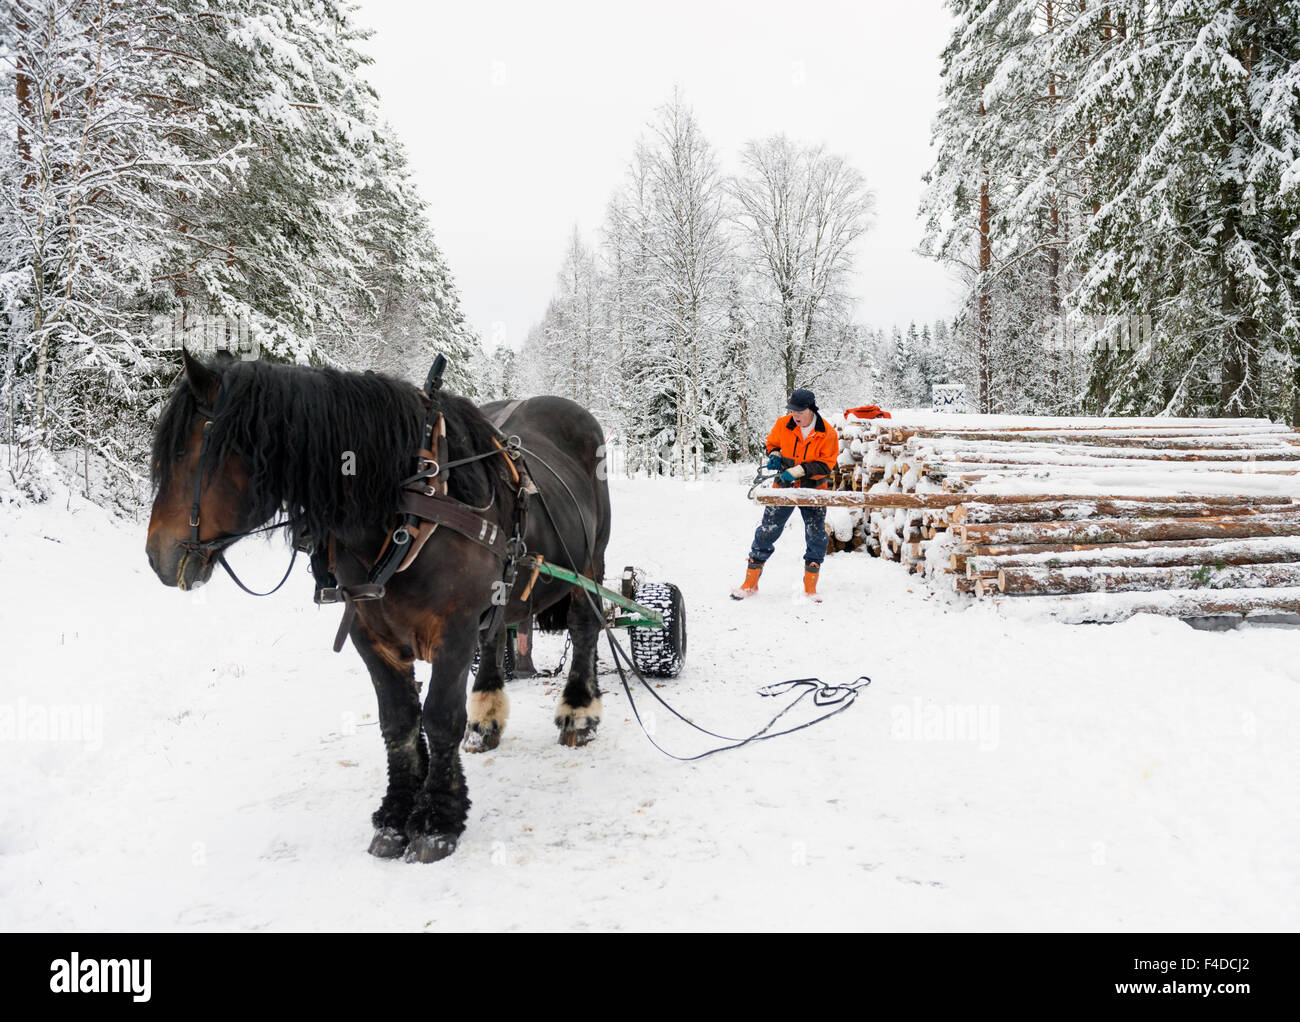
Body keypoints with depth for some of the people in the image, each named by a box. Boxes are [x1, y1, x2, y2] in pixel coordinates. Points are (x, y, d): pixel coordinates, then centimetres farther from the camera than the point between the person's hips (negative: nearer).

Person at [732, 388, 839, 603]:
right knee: (766, 532, 0)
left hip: (812, 489, -1)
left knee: (816, 537, -1)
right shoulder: (783, 425, -5)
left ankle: (810, 588, 13)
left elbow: (825, 465, -14)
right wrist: (774, 455, -8)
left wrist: (797, 471, -23)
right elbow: (772, 443, 14)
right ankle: (750, 583, 9)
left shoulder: (828, 434, -12)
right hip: (783, 488, 1)